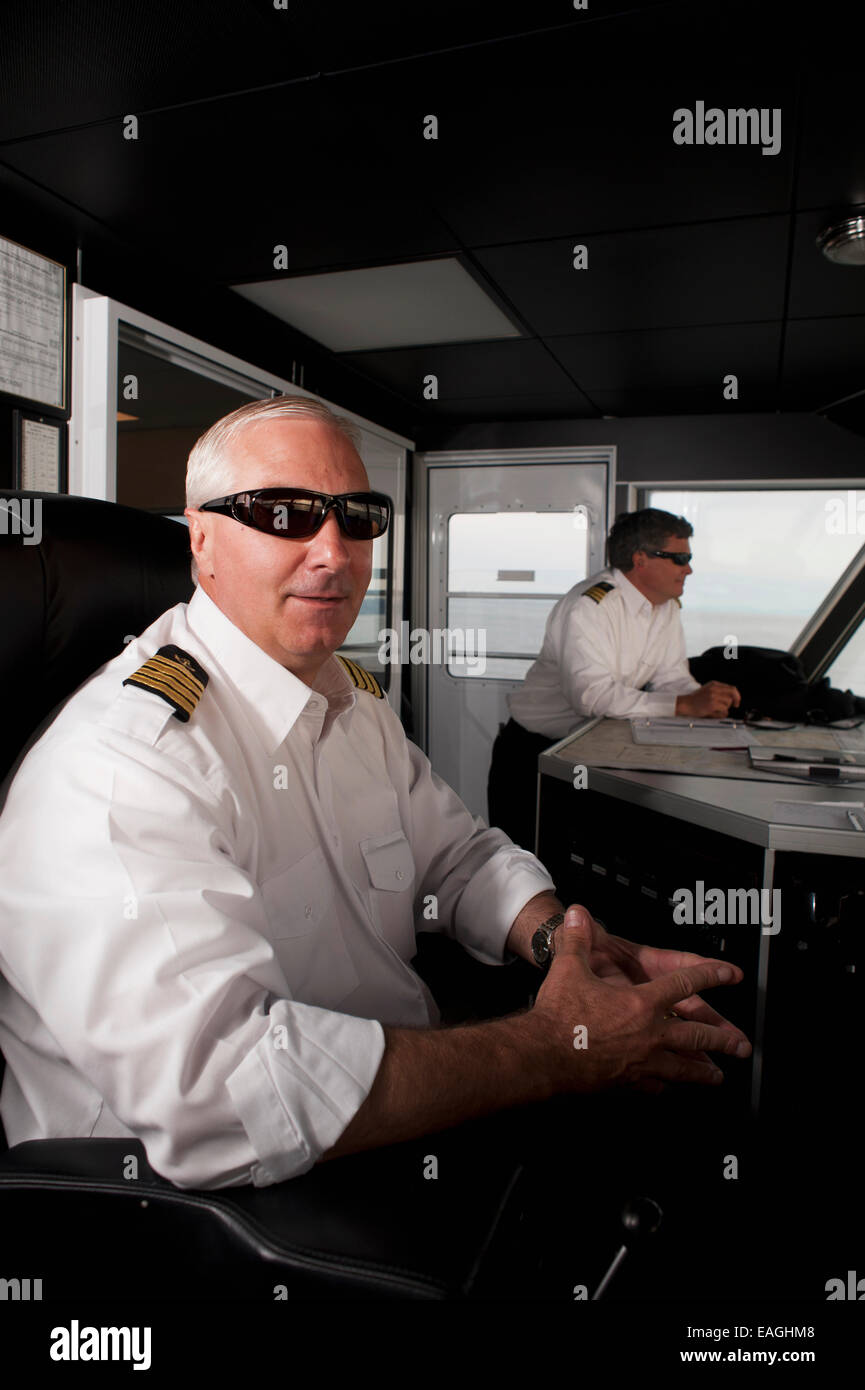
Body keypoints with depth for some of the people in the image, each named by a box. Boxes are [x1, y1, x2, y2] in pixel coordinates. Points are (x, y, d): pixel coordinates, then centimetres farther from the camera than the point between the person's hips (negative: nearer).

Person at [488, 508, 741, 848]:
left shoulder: (668, 606, 5)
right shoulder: (589, 606, -22)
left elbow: (670, 677, 4)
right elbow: (591, 694, -33)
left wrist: (703, 698, -19)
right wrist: (683, 705, -33)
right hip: (533, 752, -7)